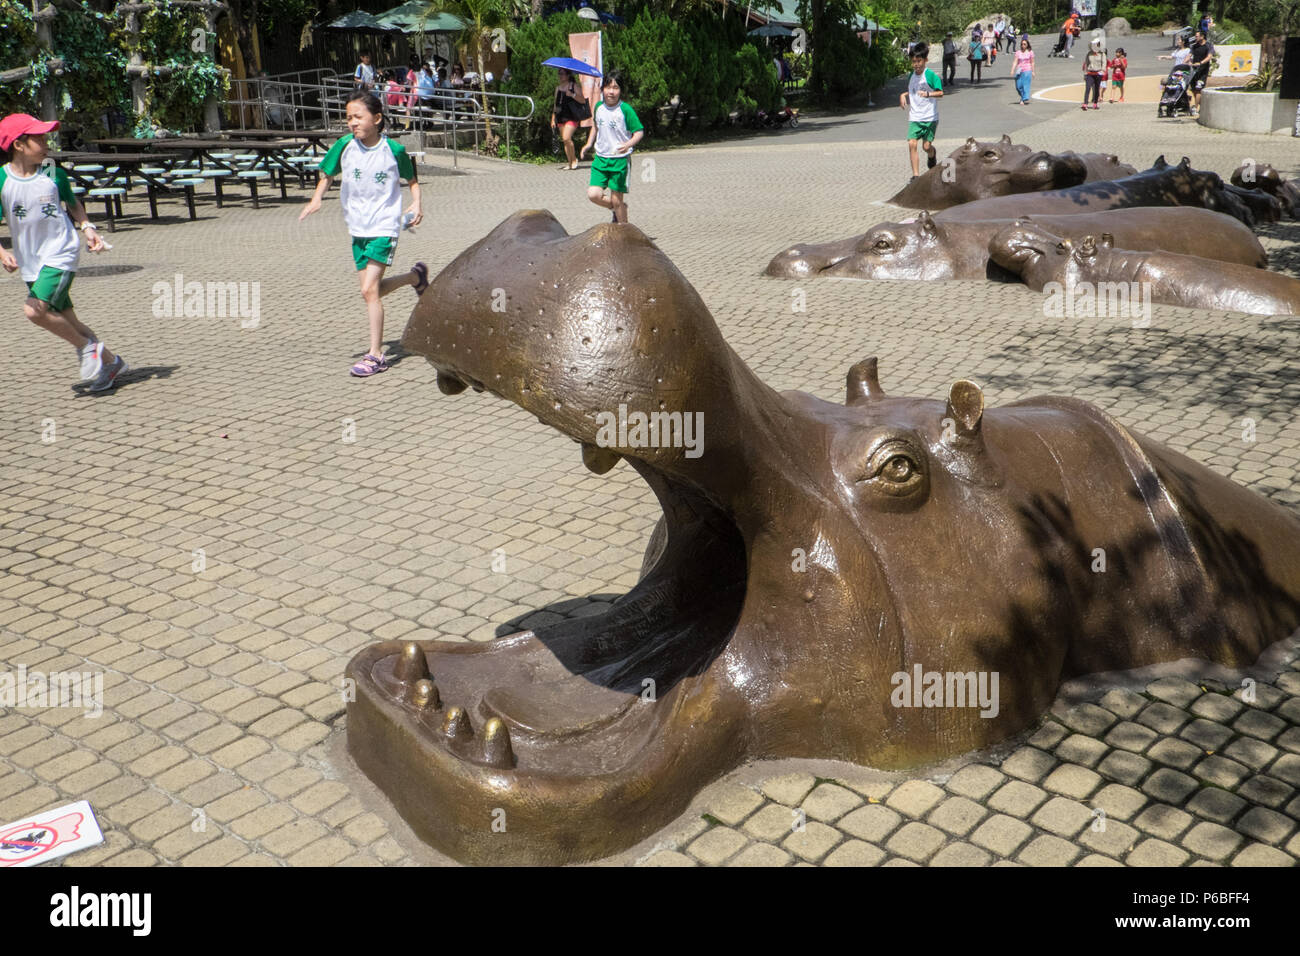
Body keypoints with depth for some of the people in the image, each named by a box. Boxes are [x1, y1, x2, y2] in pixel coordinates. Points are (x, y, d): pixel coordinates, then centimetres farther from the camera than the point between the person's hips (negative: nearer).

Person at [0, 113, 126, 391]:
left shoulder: (53, 174, -3)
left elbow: (72, 204, 16)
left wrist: (87, 227, -1)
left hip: (60, 254, -3)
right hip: (30, 262, 3)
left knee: (34, 310, -22)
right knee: (67, 322, 8)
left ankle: (87, 346, -3)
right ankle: (110, 362, 23)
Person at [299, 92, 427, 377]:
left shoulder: (394, 150, -9)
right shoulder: (345, 146, -3)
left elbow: (412, 180, 6)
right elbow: (327, 174, 10)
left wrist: (416, 205, -11)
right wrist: (317, 199, -8)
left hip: (384, 228, -5)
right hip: (357, 228, 5)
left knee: (369, 290, -15)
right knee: (373, 290, 12)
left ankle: (376, 355, -6)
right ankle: (416, 276, 39)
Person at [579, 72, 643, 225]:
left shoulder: (625, 110, -12)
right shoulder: (599, 107, 5)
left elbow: (639, 132, -10)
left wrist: (628, 144, -27)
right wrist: (589, 144, 16)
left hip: (620, 159, -5)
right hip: (600, 158, 5)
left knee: (617, 199, -1)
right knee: (593, 195, -8)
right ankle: (616, 209, 22)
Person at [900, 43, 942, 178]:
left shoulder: (931, 75, -11)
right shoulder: (911, 76, 8)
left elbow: (940, 92, -19)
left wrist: (928, 94, -36)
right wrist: (903, 95, 6)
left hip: (930, 117, -4)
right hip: (914, 117, 4)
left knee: (926, 145, -2)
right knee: (912, 143, -13)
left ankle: (932, 156, 38)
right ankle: (916, 175, -10)